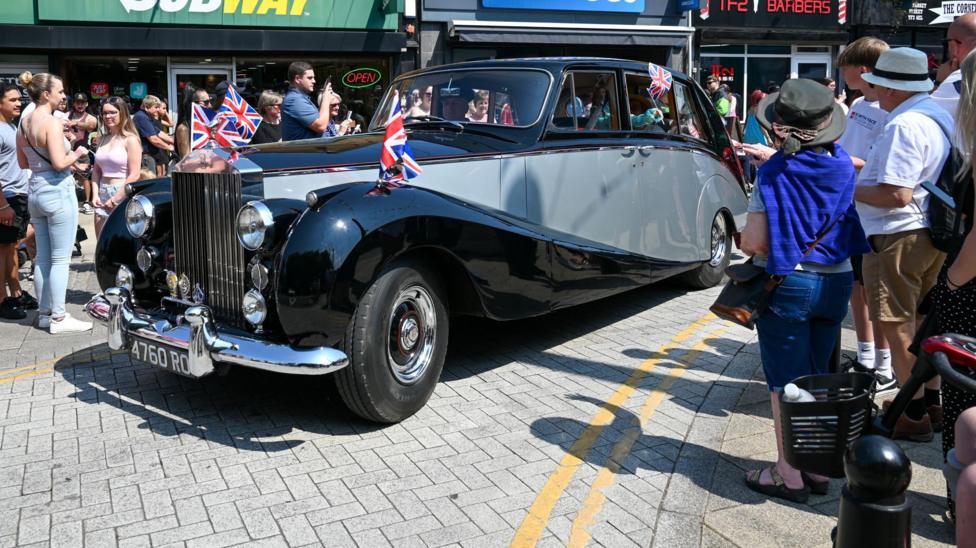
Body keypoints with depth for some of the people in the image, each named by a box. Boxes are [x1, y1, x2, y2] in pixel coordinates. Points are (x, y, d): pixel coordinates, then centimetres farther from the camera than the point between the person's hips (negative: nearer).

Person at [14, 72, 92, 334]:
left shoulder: (24, 123, 10)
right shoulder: (52, 122, -16)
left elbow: (23, 163, 17)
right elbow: (59, 163, -22)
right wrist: (76, 153, -5)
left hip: (35, 191, 9)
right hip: (58, 191, -9)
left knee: (42, 258, 14)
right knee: (60, 259, -2)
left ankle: (44, 313, 21)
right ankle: (58, 318, 3)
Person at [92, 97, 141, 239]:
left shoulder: (130, 139, -6)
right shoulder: (102, 138, 13)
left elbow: (134, 175, -11)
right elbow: (97, 170, 16)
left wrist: (114, 199, -11)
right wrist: (95, 194, 1)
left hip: (123, 195, -6)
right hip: (102, 194, 6)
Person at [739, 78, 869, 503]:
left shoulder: (775, 174, -16)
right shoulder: (842, 166, -1)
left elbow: (754, 243, -19)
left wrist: (742, 237, 5)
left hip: (787, 283, -5)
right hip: (836, 282, 5)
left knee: (786, 383, 6)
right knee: (818, 380, 17)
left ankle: (790, 475, 14)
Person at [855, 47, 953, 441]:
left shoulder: (903, 125, -21)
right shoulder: (939, 117, 12)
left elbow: (897, 195, -26)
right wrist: (866, 167, 20)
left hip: (898, 239, -10)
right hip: (930, 235, 10)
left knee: (898, 329, 0)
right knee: (921, 321, 19)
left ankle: (913, 416, 8)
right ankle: (931, 402, 31)